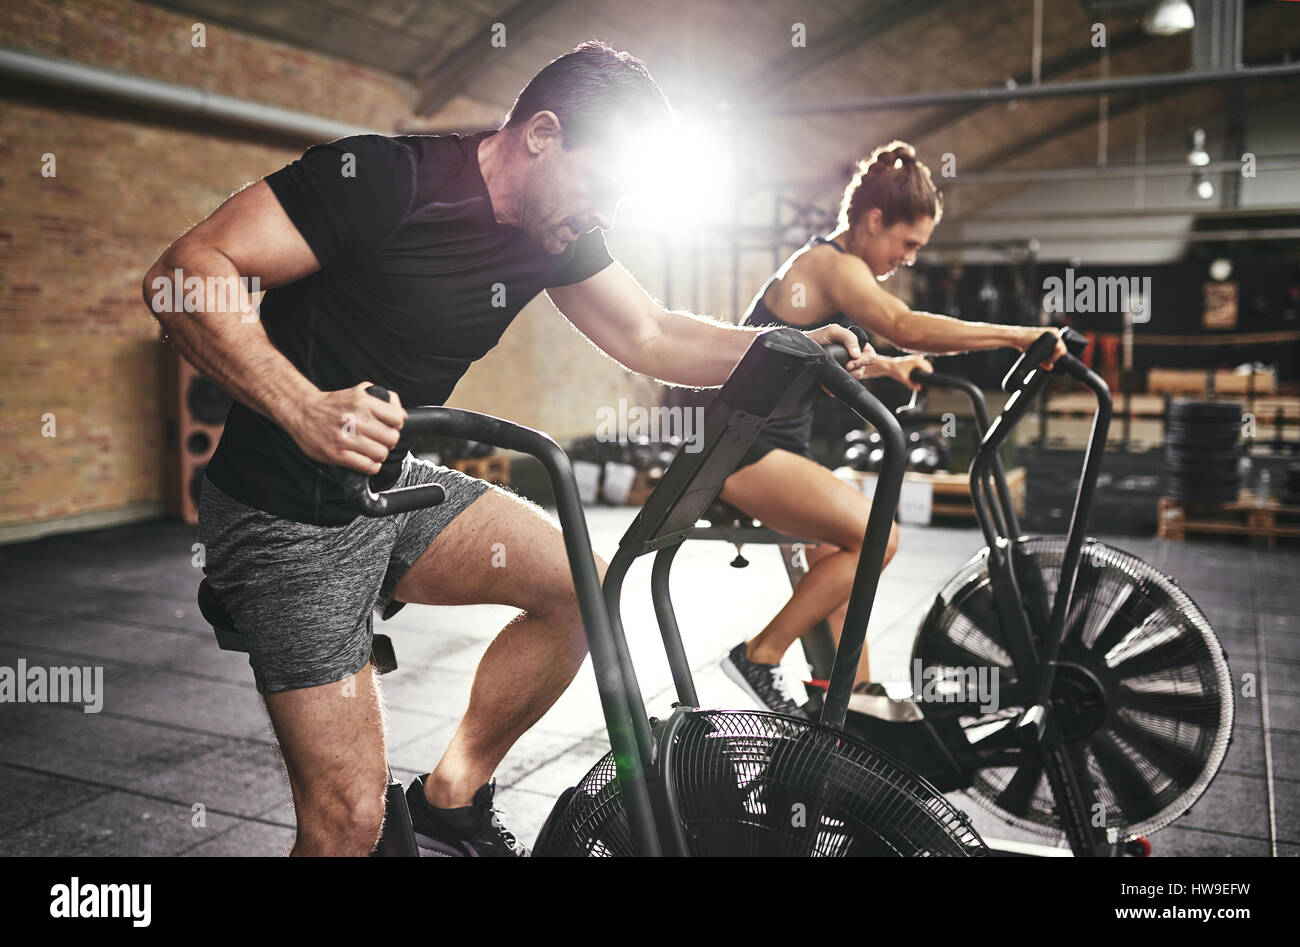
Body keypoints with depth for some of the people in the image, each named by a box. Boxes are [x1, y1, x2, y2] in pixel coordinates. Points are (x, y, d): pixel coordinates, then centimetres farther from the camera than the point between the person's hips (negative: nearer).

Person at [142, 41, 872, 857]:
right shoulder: (386, 176, -22)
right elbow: (185, 275, -25)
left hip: (394, 486, 7)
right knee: (351, 815, -11)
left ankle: (450, 804, 12)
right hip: (289, 516, -7)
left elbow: (651, 338, 5)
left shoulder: (558, 229, 1)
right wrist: (303, 409, -38)